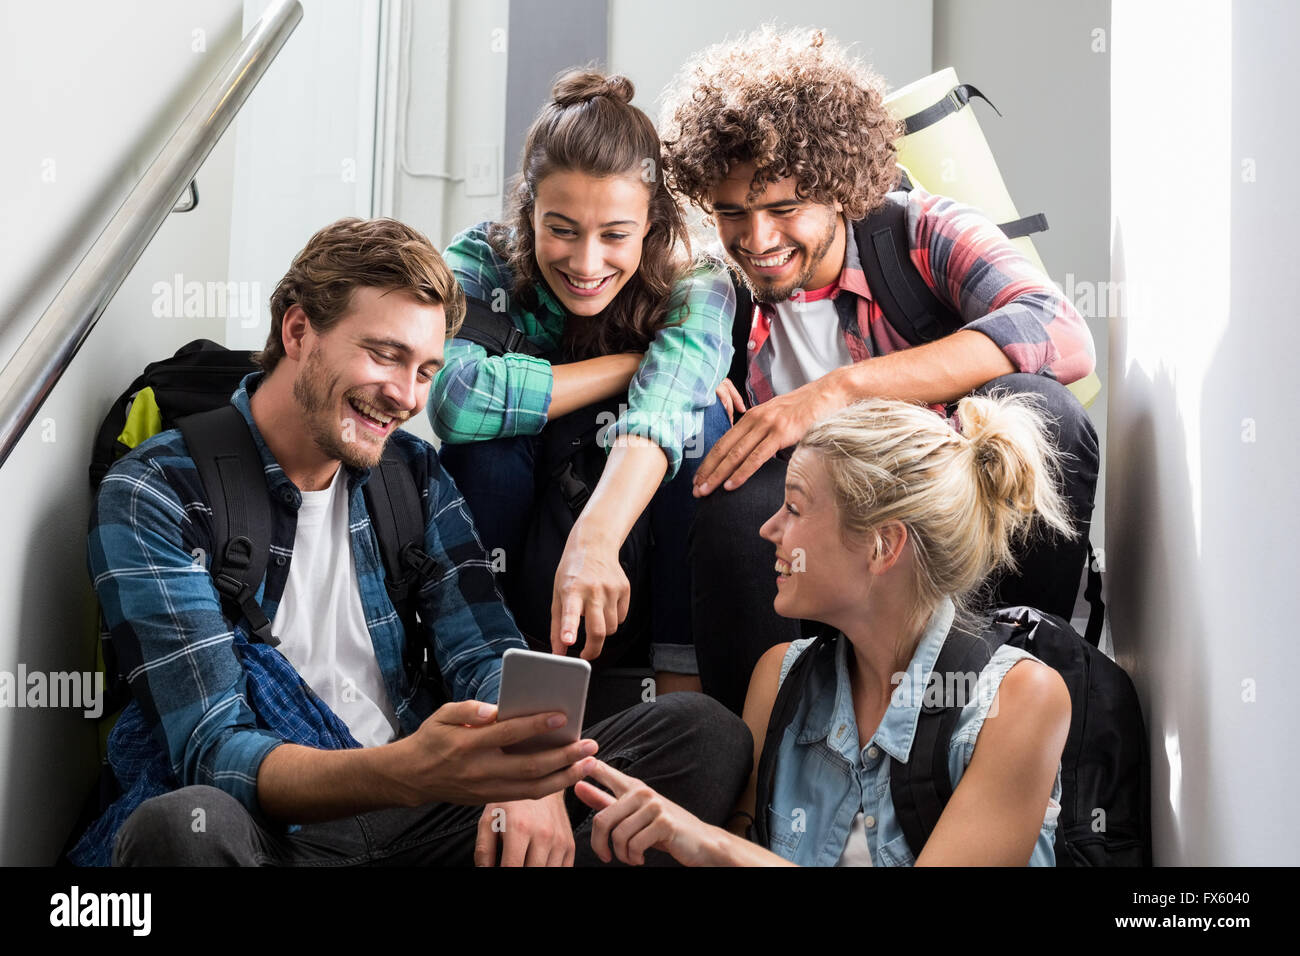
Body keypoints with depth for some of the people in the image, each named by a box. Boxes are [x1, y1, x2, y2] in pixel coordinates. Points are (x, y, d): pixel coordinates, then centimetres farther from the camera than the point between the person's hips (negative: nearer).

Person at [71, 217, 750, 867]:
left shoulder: (414, 473, 12)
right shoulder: (154, 496, -7)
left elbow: (485, 654, 6)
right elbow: (216, 754, -16)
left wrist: (529, 776, -20)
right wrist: (406, 773, -37)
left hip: (417, 810, 4)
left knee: (701, 730, -12)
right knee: (183, 823, -41)